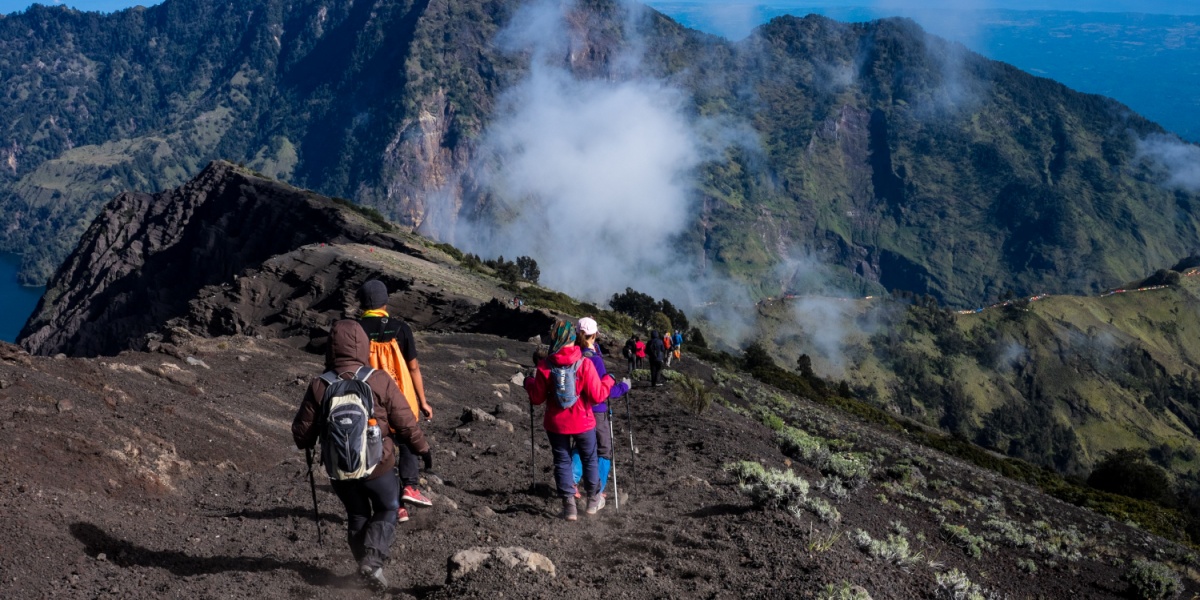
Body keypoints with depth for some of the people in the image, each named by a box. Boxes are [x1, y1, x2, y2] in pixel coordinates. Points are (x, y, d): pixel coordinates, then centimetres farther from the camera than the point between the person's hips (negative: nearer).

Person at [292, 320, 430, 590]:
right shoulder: (380, 382, -15)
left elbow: (301, 430, -2)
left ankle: (369, 568, 28)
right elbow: (406, 423, -8)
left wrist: (305, 445, 22)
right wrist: (422, 448, 8)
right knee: (388, 509, 19)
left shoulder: (319, 386, -11)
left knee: (357, 515, 23)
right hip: (377, 466, -2)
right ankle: (373, 560, 1)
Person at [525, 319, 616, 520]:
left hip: (556, 424, 1)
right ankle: (593, 500, 31)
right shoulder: (584, 364, -18)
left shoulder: (545, 366, -12)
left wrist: (529, 382, 15)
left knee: (562, 461, 13)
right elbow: (597, 395, -16)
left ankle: (569, 505, 10)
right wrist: (608, 381, 1)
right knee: (589, 460, 18)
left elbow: (537, 398, -4)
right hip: (583, 422, -1)